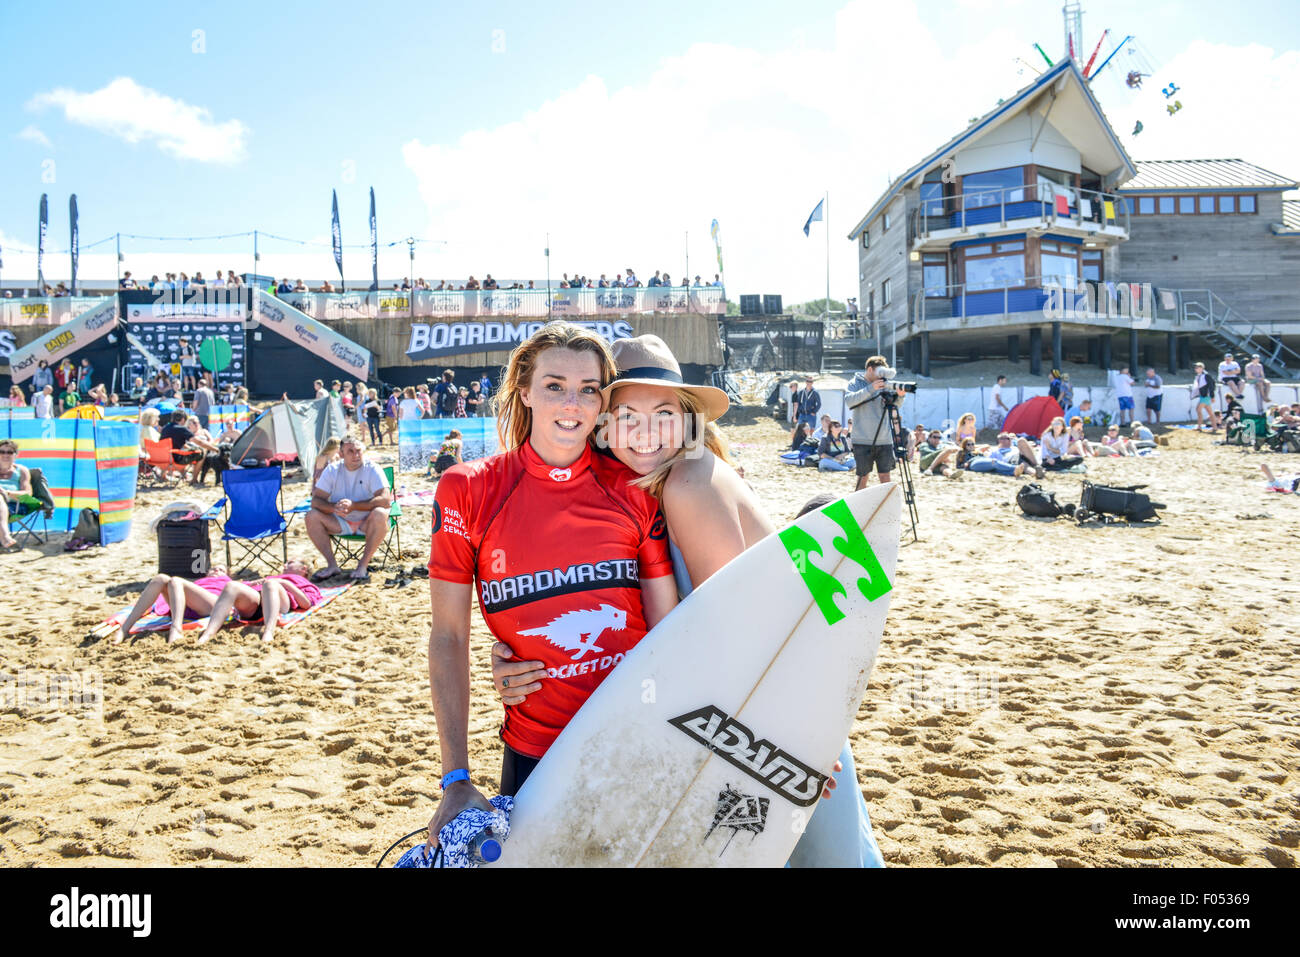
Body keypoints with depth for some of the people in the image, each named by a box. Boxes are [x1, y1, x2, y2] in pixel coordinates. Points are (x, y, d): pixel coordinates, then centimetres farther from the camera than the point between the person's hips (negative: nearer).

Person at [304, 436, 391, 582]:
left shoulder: (372, 470, -10)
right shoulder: (332, 470, 0)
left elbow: (386, 500, -23)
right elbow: (316, 500, -5)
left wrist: (353, 505, -30)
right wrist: (334, 507, -27)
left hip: (366, 523, -3)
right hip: (340, 524, 3)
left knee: (380, 514, -34)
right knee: (312, 516, -19)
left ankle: (363, 565, -25)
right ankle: (332, 565, -15)